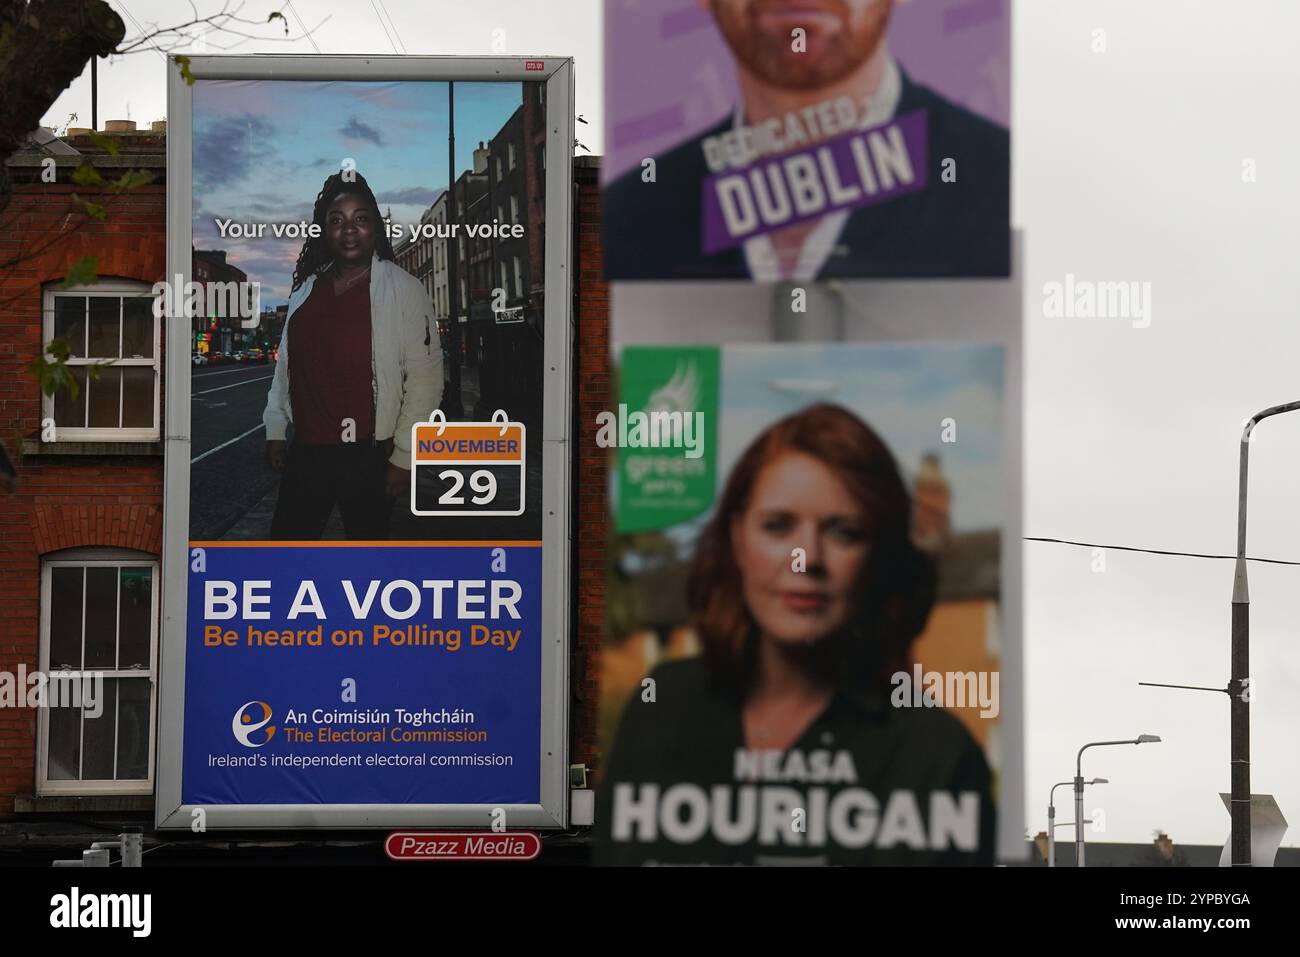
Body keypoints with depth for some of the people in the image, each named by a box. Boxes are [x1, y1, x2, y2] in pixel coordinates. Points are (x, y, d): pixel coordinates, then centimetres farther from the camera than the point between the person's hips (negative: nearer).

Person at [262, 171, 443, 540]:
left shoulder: (403, 290, -7)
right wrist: (275, 429, 15)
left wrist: (404, 457, -12)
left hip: (368, 456, -5)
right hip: (306, 451, 5)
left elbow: (424, 378, -10)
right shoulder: (307, 288, 10)